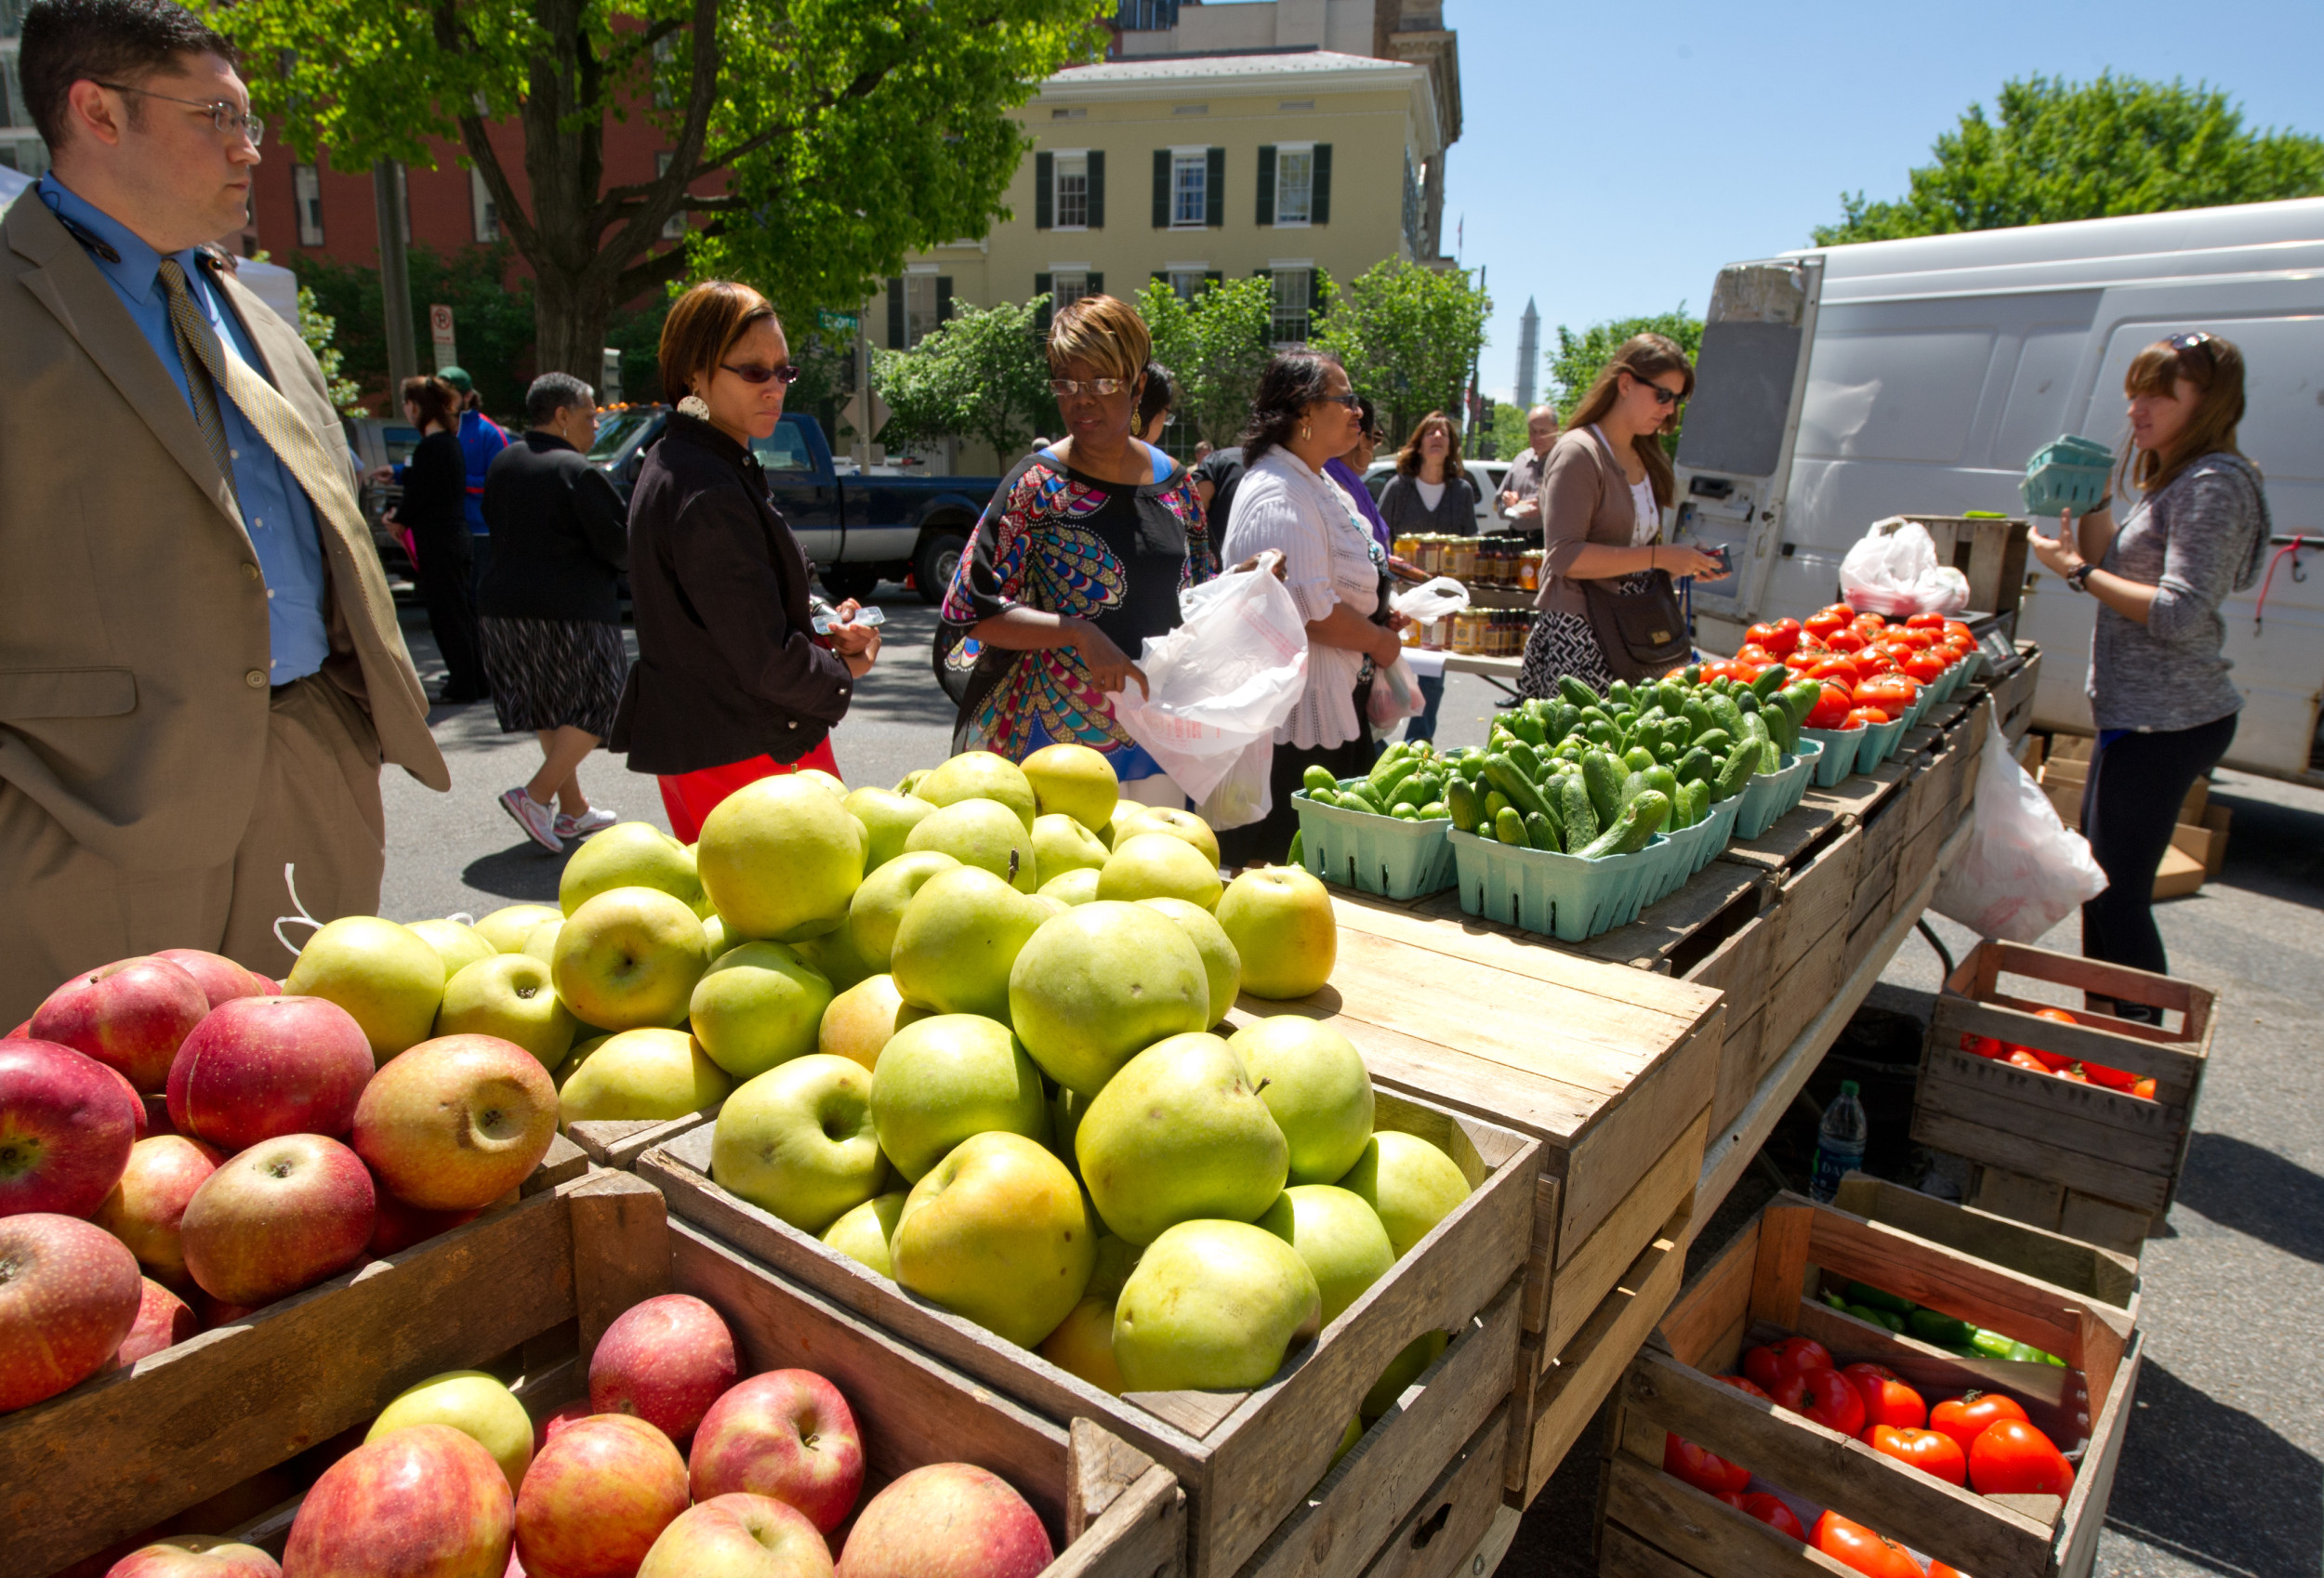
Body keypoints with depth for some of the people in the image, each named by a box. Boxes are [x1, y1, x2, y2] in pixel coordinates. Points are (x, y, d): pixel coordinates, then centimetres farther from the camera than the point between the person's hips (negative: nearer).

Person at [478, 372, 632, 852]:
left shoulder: (501, 465, 11)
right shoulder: (577, 472, -13)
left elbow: (496, 529, 19)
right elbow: (621, 545, -13)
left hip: (503, 607, 8)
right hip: (568, 612, -8)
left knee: (549, 712, 17)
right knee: (597, 706, 4)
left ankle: (573, 809, 25)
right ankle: (534, 795, -7)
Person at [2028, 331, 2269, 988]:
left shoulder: (2215, 483, -15)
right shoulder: (2173, 481, 17)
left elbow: (2179, 614, -23)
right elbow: (2114, 573, 17)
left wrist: (2078, 570, -15)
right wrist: (2093, 504, 7)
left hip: (2164, 724, -11)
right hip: (2142, 715, 11)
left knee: (2120, 895, -8)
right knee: (2098, 873, 19)